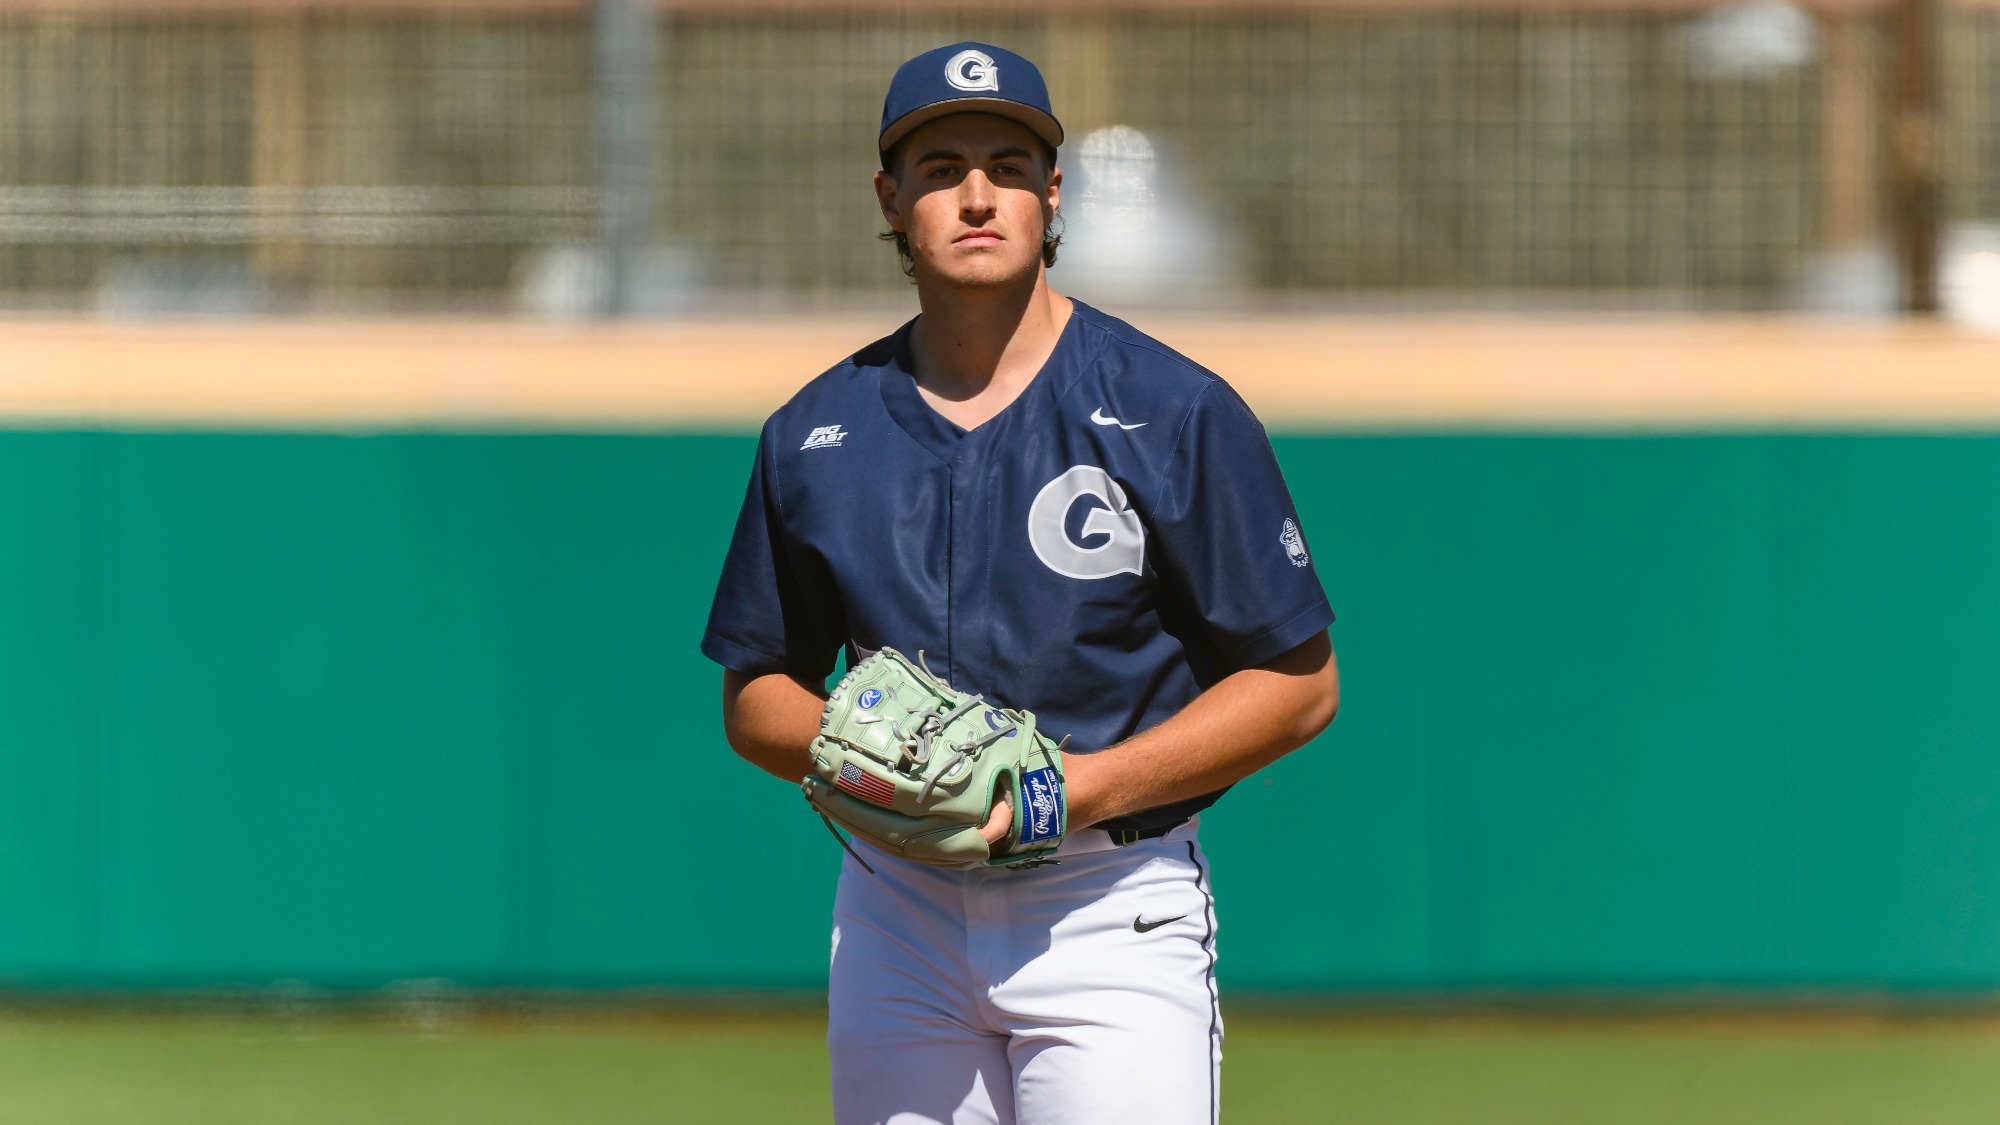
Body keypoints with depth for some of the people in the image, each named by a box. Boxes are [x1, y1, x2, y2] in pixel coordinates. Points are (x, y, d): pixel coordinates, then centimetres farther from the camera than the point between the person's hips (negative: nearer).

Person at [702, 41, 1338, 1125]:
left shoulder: (1175, 414, -5)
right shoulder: (815, 435, 7)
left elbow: (1300, 682, -4)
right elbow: (754, 695, 15)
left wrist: (1086, 787, -15)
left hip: (1111, 909, -4)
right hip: (897, 906, 4)